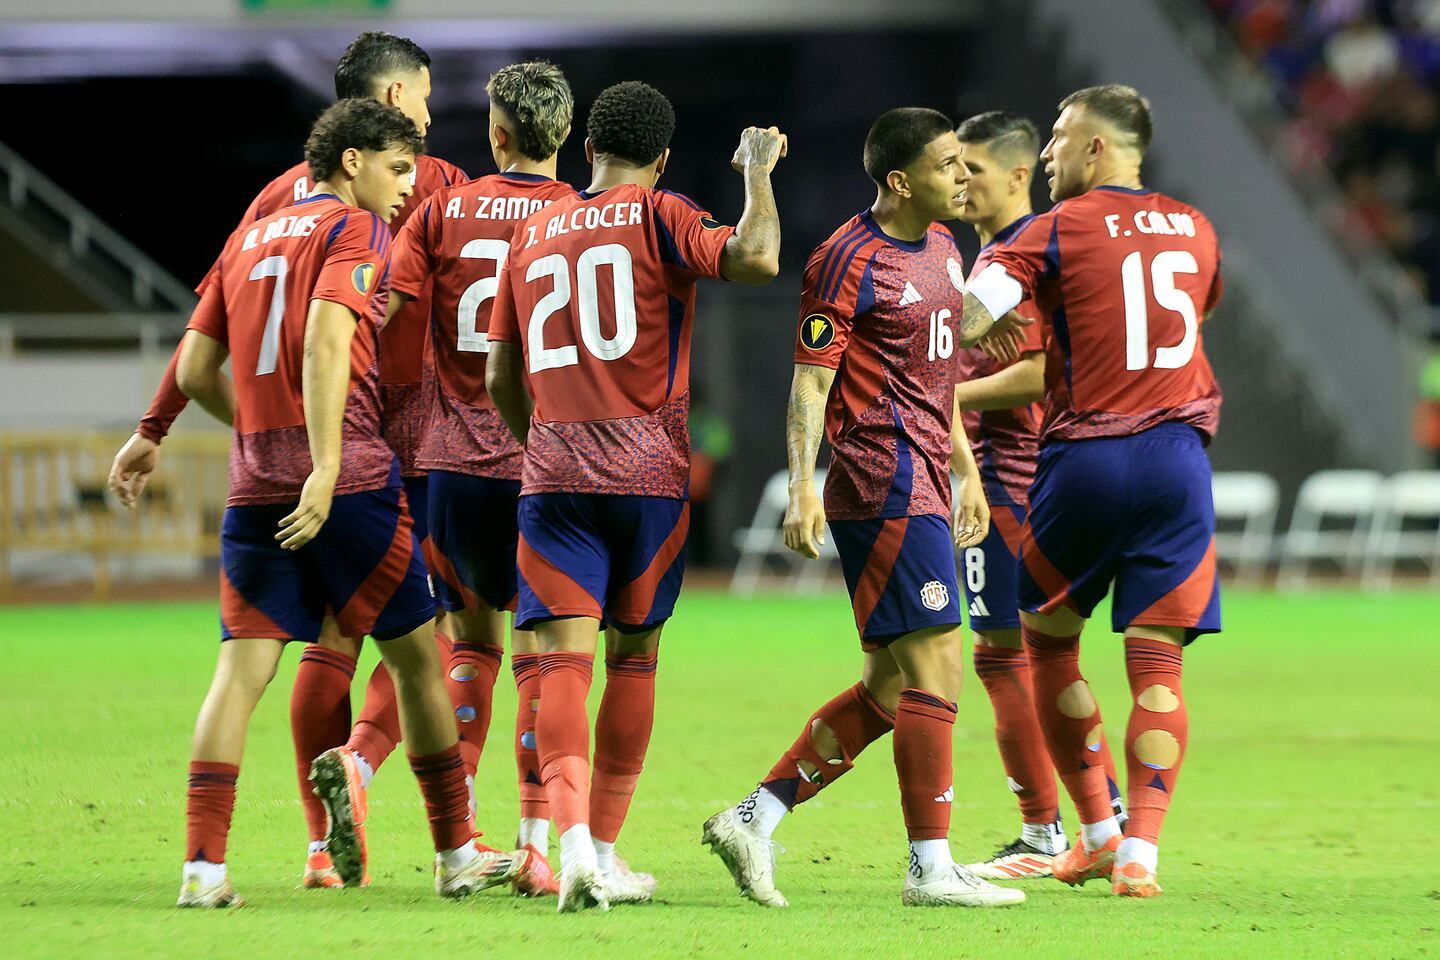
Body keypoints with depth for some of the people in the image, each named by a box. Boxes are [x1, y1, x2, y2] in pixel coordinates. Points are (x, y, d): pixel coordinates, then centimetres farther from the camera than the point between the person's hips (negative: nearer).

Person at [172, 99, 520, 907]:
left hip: (256, 481, 6)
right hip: (350, 479, -6)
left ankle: (203, 865, -12)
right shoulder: (355, 230, -2)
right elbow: (325, 341, -18)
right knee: (416, 654, 7)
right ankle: (458, 855, 14)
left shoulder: (250, 239, 18)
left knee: (242, 668, -1)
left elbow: (195, 372, 16)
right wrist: (324, 464, -25)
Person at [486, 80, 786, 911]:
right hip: (649, 468, -2)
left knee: (564, 657, -6)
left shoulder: (534, 234, 13)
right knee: (634, 656, 11)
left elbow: (501, 380, 17)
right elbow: (756, 260, -18)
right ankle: (603, 850, 16)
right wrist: (759, 171, -1)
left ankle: (573, 839, -27)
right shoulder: (658, 216, -1)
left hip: (553, 470, 2)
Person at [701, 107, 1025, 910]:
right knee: (934, 670, -9)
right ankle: (932, 867, -4)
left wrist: (966, 469, 25)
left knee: (891, 686, 10)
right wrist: (803, 489, -21)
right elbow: (810, 382, -13)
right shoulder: (850, 262, -12)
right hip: (883, 479, -10)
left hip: (923, 478, 10)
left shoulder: (942, 248, 16)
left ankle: (754, 819, 14)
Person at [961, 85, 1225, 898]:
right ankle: (1141, 851, -12)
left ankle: (1098, 830, 16)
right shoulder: (1195, 230, 12)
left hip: (1086, 457, -3)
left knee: (1049, 642, 15)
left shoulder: (1058, 231, -3)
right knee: (1157, 664, -1)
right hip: (1177, 459, 3)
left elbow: (968, 318, -14)